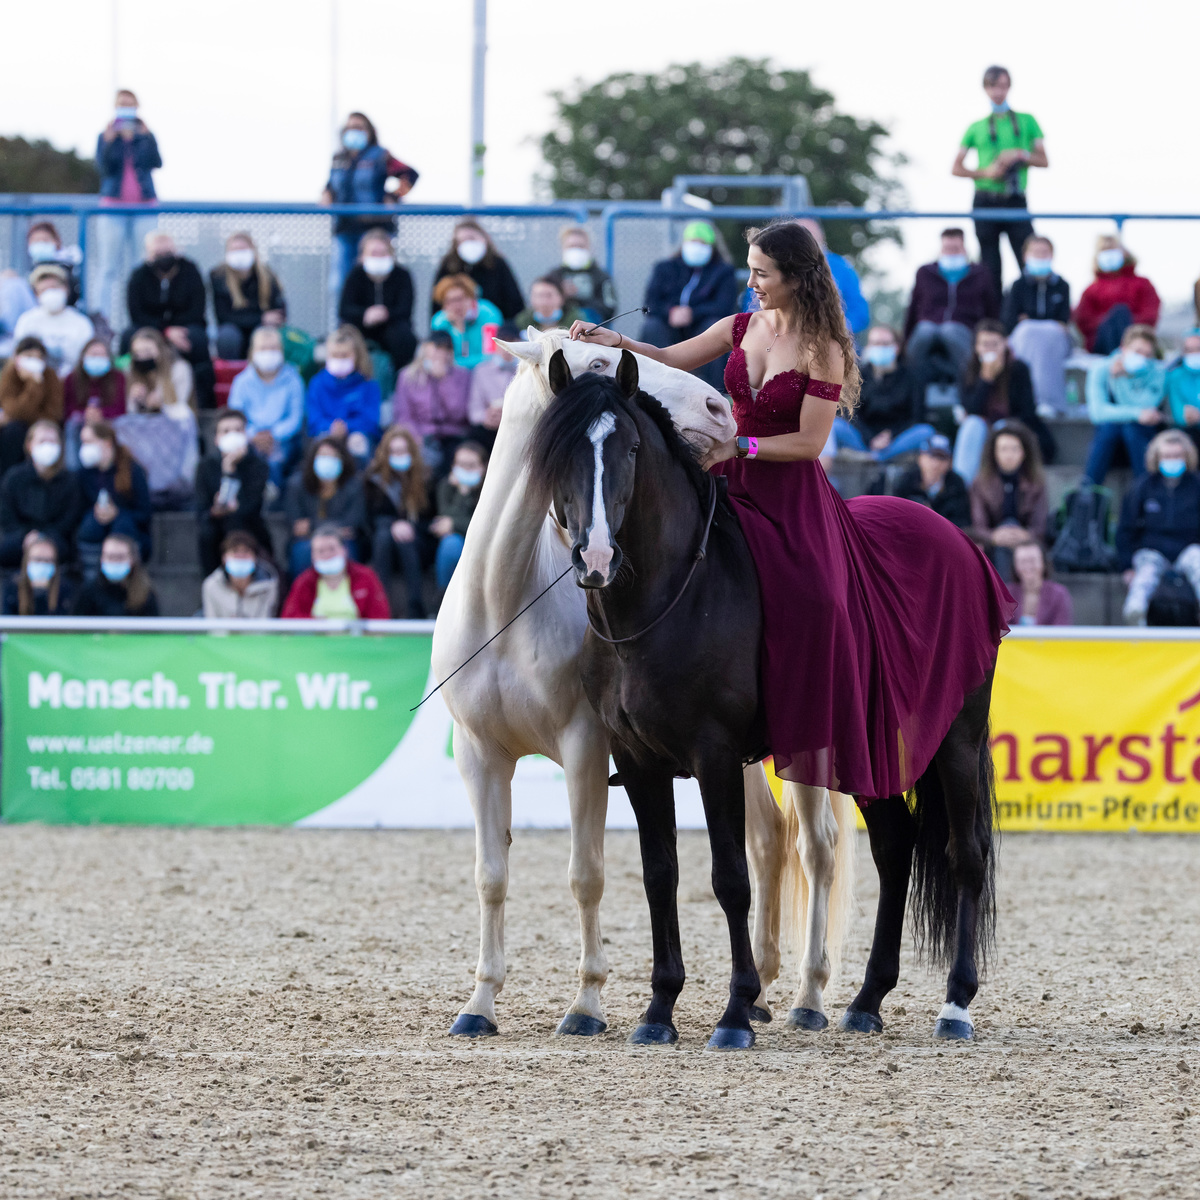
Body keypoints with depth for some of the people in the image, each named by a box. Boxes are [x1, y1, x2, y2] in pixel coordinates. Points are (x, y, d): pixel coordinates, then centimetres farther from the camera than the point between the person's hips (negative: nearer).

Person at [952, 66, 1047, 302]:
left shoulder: (1026, 122, 13)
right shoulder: (976, 128, 13)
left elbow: (1043, 160, 10)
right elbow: (956, 168, 10)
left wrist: (1021, 156, -9)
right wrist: (985, 172, -7)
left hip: (1015, 200, -1)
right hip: (985, 200, 1)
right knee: (990, 267, -1)